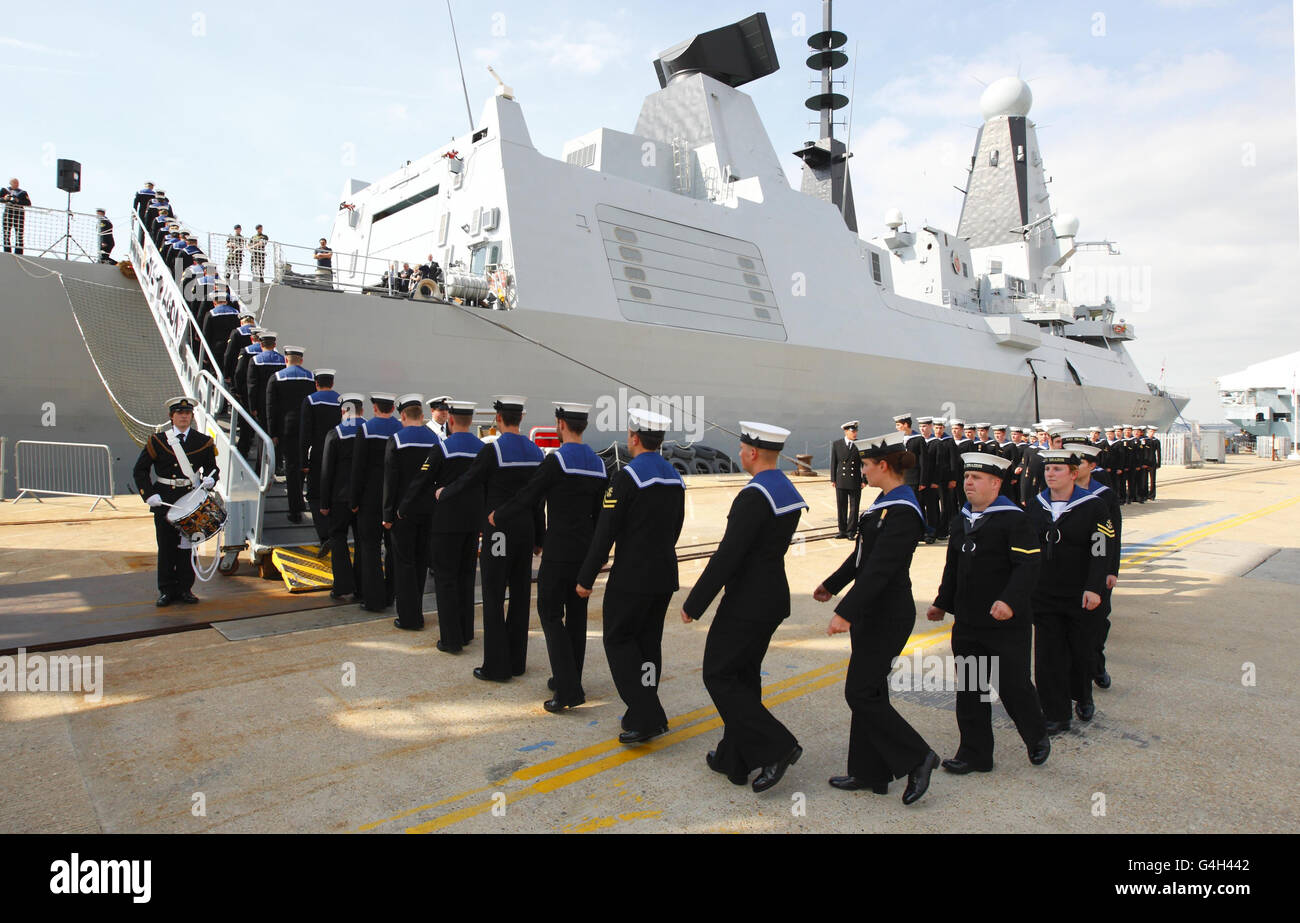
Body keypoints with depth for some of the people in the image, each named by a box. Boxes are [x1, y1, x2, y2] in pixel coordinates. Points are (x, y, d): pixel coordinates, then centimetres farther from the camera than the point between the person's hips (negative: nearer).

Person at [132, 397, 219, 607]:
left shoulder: (203, 441, 5)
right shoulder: (158, 440, 2)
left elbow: (213, 468, 12)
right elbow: (140, 470, 5)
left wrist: (210, 479, -11)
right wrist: (149, 495, -6)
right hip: (164, 501, 0)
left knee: (187, 544, 5)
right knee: (166, 546, 4)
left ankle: (185, 588, 15)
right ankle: (167, 590, 14)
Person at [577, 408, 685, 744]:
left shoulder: (627, 476, -15)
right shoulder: (675, 477, 9)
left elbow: (605, 532, -16)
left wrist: (586, 578, -9)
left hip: (632, 577, -7)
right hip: (665, 576, 7)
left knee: (619, 640, 4)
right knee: (649, 641, 15)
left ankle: (645, 716, -3)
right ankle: (646, 716, 23)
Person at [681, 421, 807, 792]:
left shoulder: (754, 496, -21)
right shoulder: (789, 492, 9)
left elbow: (728, 555, -23)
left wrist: (694, 604, -15)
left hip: (747, 604, -9)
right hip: (773, 598, 10)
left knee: (719, 676, 3)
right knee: (744, 676, 17)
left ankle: (776, 746, -1)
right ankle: (734, 760, 27)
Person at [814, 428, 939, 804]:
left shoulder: (902, 512, -21)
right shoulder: (887, 502, 10)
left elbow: (879, 569, -28)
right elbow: (864, 554, 19)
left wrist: (846, 612, -30)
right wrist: (832, 583, 27)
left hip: (886, 617, -10)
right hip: (873, 613, 10)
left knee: (861, 693, -3)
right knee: (869, 691, 15)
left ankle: (917, 757, 10)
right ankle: (869, 773, 25)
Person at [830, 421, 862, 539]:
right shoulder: (836, 445, 4)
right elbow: (833, 463, 6)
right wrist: (833, 479, 2)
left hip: (855, 482, -1)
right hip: (841, 481, 1)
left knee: (854, 507, 3)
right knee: (841, 507, 6)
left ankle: (851, 531, 10)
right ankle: (843, 530, 15)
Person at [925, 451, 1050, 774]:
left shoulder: (1014, 519, -11)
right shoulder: (962, 520, 12)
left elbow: (1028, 566, -19)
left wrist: (1010, 600, -31)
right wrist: (942, 603, 20)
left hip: (1007, 625, -7)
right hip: (967, 623, 7)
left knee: (1013, 686, 5)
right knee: (969, 690, 9)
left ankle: (1038, 738, 33)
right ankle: (975, 754, 21)